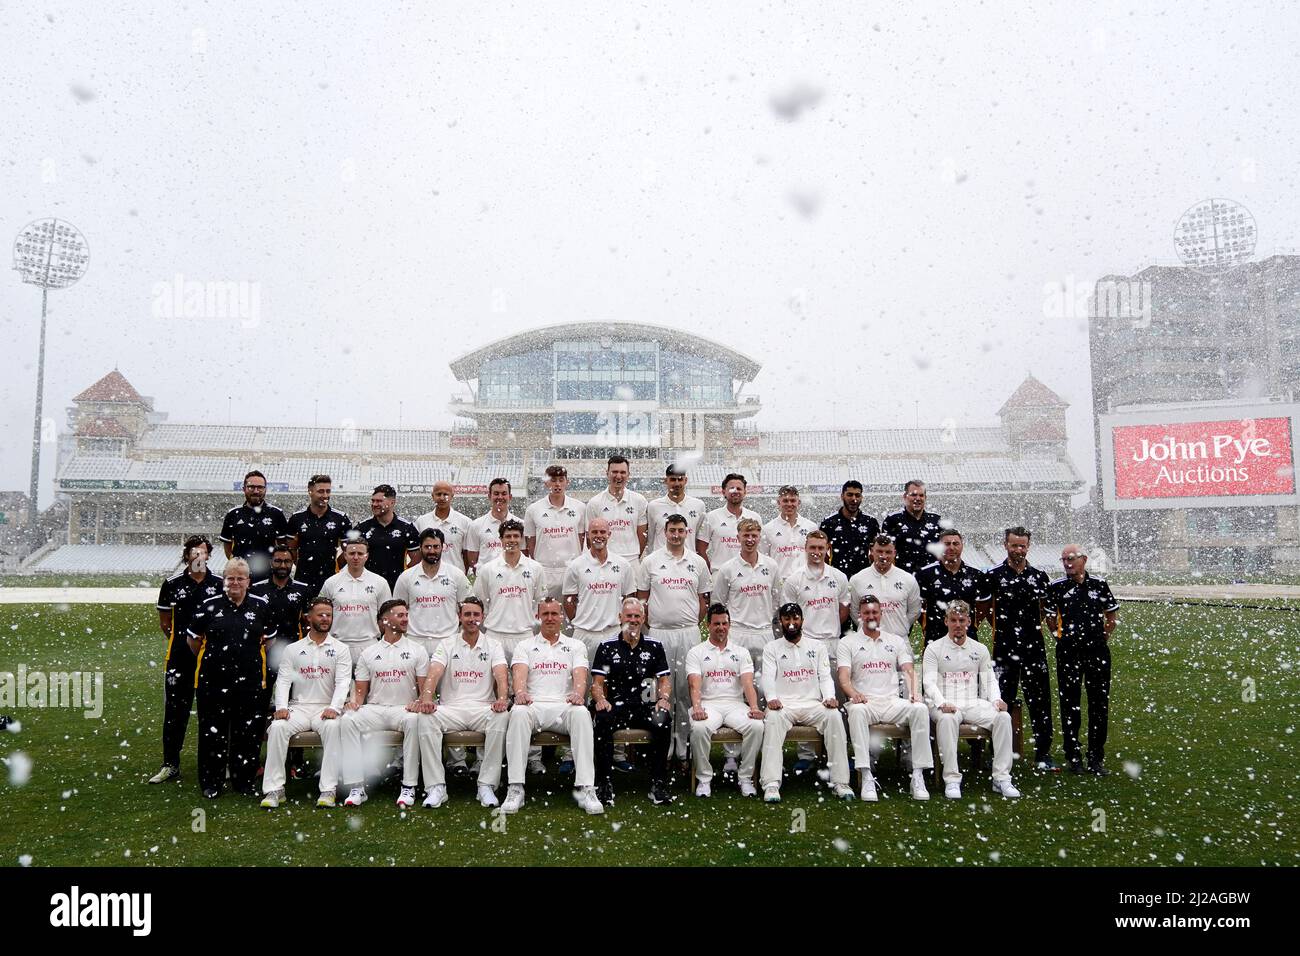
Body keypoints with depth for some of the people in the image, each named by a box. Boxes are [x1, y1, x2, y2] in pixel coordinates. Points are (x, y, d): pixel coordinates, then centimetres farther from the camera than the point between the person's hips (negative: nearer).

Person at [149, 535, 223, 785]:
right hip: (179, 658, 0)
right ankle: (170, 765, 13)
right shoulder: (172, 584, 4)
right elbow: (164, 621, 12)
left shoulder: (220, 584, 4)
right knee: (174, 710, 3)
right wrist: (182, 640, 6)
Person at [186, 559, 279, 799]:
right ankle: (211, 783, 19)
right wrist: (209, 659, 15)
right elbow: (192, 638, 11)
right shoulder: (209, 606, 0)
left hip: (249, 680, 1)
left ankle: (244, 781, 20)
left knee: (248, 733, 6)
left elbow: (269, 638, 18)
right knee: (212, 732, 5)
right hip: (213, 680, -1)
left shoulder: (260, 605, 4)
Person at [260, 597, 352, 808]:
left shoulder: (340, 649, 9)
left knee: (333, 726, -34)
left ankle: (328, 790, -33)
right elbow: (283, 680, 4)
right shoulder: (292, 649, 14)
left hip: (326, 709, -2)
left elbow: (343, 682, -3)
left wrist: (334, 708, -20)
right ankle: (274, 789, -22)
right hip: (298, 708, 2)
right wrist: (281, 707, -14)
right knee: (277, 727, -28)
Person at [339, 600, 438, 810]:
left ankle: (409, 787, -30)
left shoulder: (417, 650, 12)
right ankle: (356, 787, -26)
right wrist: (355, 701, -11)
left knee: (414, 720, -36)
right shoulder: (368, 653, 16)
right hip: (374, 709, 2)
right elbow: (360, 689, 13)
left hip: (405, 709, -2)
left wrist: (421, 702, -17)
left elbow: (425, 688, 6)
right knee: (348, 720, -28)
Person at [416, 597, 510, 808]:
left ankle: (486, 785, -26)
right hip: (451, 707, 1)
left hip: (483, 707, 0)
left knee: (502, 717, -34)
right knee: (426, 717, -31)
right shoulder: (447, 645, 12)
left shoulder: (493, 645, 11)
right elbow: (434, 673, -5)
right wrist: (426, 697, -27)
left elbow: (501, 674, -6)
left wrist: (502, 698, -28)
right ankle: (437, 787, -25)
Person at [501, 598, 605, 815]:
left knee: (581, 713, -34)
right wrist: (520, 692, -24)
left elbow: (580, 675, 3)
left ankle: (585, 788, -36)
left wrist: (578, 693, -21)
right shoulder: (525, 646, 20)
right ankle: (515, 789, -34)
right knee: (518, 713, -36)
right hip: (534, 705, 0)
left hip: (564, 706, 0)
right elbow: (520, 673, 0)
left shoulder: (575, 646, 21)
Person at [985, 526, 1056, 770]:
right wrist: (1002, 628, 5)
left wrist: (1034, 626, 7)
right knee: (1002, 700, 2)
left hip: (1034, 646, 2)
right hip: (1004, 647, -2)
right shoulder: (994, 575, 0)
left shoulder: (1040, 576, 7)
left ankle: (1043, 753, 13)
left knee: (1040, 700, 4)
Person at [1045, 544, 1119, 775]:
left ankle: (1096, 758, 16)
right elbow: (1050, 617, 9)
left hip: (1098, 651, 1)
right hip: (1068, 652, -1)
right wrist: (1062, 636, 5)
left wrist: (1103, 637, 8)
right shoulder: (1056, 587, -1)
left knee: (1099, 705, 5)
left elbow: (1113, 615, 13)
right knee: (1070, 705, 4)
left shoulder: (1099, 584, 3)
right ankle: (1073, 757, 14)